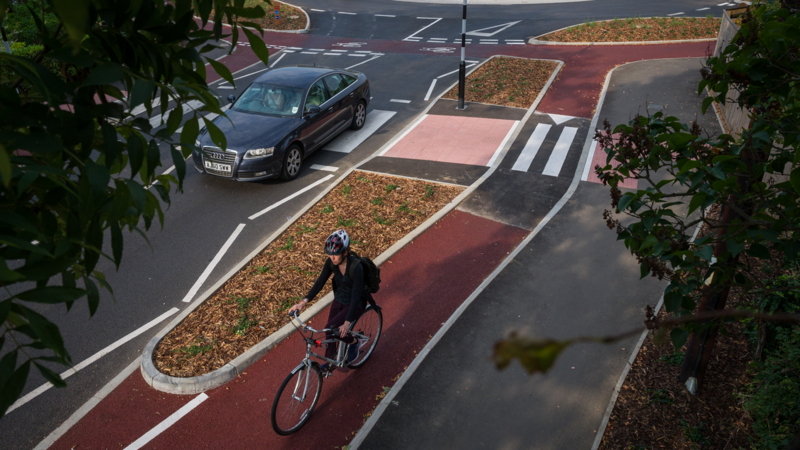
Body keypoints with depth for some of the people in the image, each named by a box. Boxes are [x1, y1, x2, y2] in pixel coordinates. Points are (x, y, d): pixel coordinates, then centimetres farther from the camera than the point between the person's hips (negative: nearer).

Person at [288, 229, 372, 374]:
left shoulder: (356, 268, -32)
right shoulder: (331, 262, -14)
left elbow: (356, 295, -32)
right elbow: (320, 282, -12)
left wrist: (347, 322, -36)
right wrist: (303, 302, -24)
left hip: (355, 304, -6)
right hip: (339, 300, 6)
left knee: (330, 328, -20)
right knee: (330, 333, 9)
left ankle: (354, 343, 7)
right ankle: (329, 363, 34)